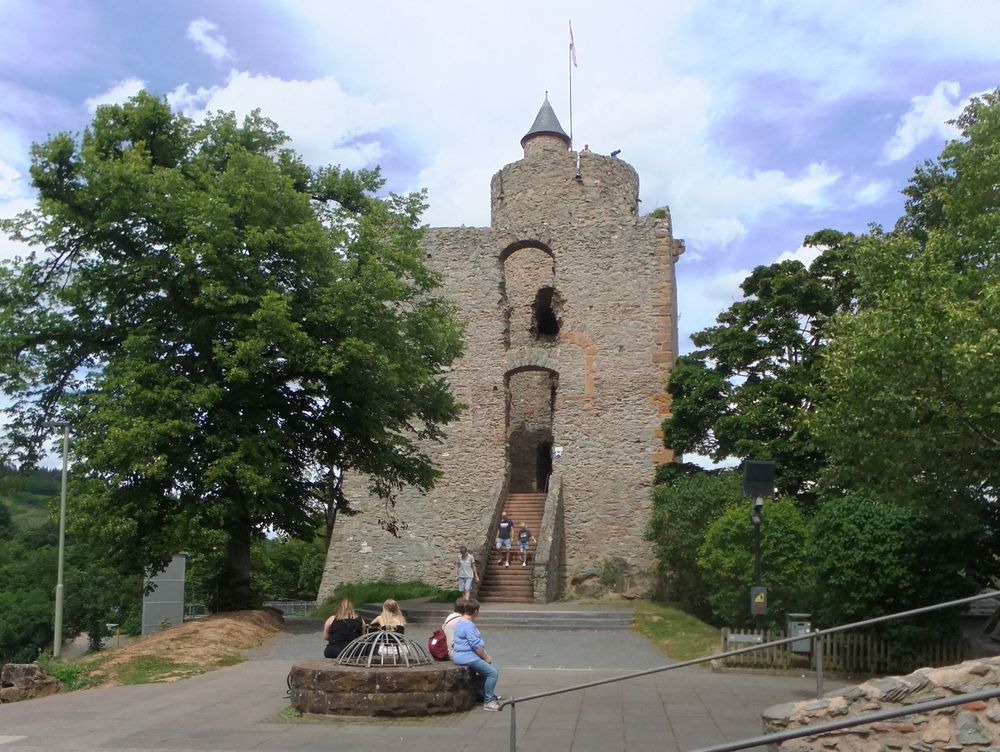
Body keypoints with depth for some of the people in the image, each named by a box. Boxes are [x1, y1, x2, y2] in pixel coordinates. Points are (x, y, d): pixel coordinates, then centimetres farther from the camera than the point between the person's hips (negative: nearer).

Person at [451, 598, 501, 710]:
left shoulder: (468, 623, 15)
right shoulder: (468, 626, -20)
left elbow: (478, 642, 20)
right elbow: (476, 645, -20)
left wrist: (486, 654, 12)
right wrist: (486, 657, -8)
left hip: (470, 655, 11)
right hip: (467, 657, -11)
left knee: (494, 670, 16)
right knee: (493, 673, -16)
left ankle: (488, 694, 30)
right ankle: (488, 701, -11)